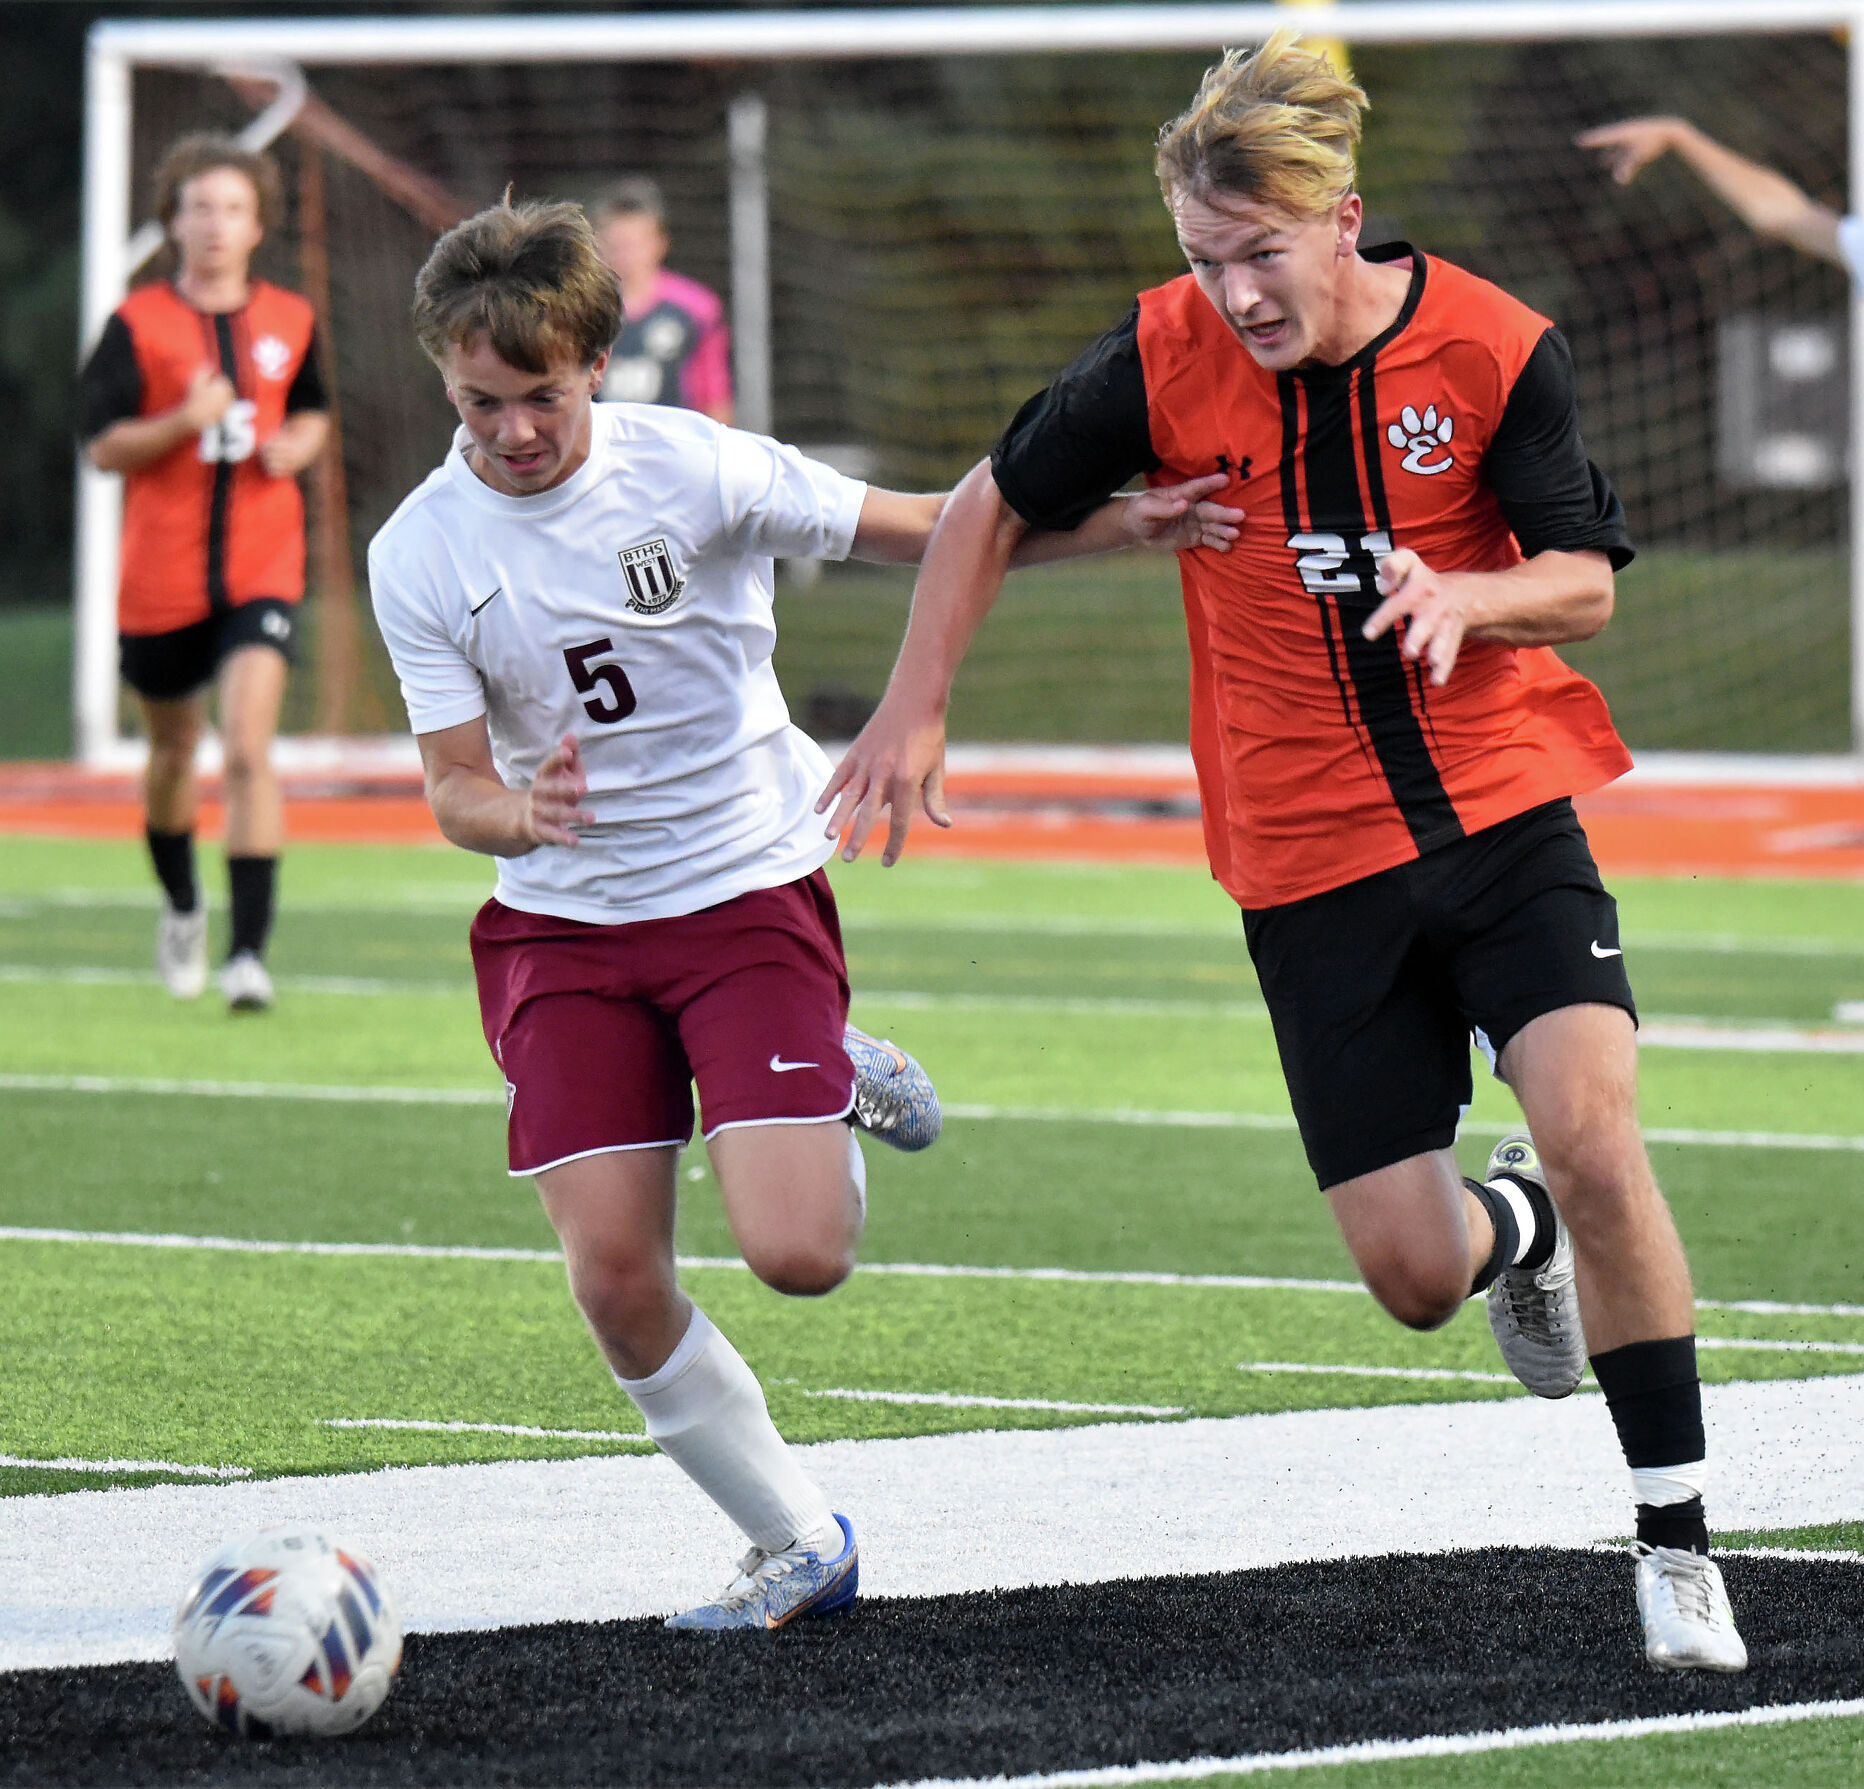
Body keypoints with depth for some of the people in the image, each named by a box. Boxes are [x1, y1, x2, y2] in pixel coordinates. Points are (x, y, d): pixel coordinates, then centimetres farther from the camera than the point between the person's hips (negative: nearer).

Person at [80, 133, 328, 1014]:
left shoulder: (290, 321, 4)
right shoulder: (137, 324, -4)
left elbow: (311, 415, 21)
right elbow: (102, 446, -6)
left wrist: (295, 446, -2)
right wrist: (183, 423, -22)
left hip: (262, 568, 0)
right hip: (161, 573, 0)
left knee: (249, 749, -17)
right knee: (173, 749, 16)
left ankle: (248, 951, -18)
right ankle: (182, 908, 43)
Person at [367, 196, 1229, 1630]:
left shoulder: (693, 468, -12)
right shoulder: (419, 556, -8)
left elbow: (926, 532, -3)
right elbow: (455, 787, -7)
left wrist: (1118, 527, -14)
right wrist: (519, 812, -31)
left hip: (750, 888, -2)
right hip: (561, 923, 2)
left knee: (797, 1254, -17)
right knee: (616, 1283, -9)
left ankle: (845, 1094, 19)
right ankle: (800, 1543, 12)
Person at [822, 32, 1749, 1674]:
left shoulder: (1492, 348, -11)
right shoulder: (1166, 358, -8)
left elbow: (1588, 581, -6)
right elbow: (996, 506, 7)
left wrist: (1462, 598, -26)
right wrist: (917, 707, 5)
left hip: (1504, 811, -1)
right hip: (1307, 854, 1)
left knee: (1592, 1127, -23)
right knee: (1411, 1276, -3)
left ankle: (1677, 1539, -8)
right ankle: (1521, 1233, 37)